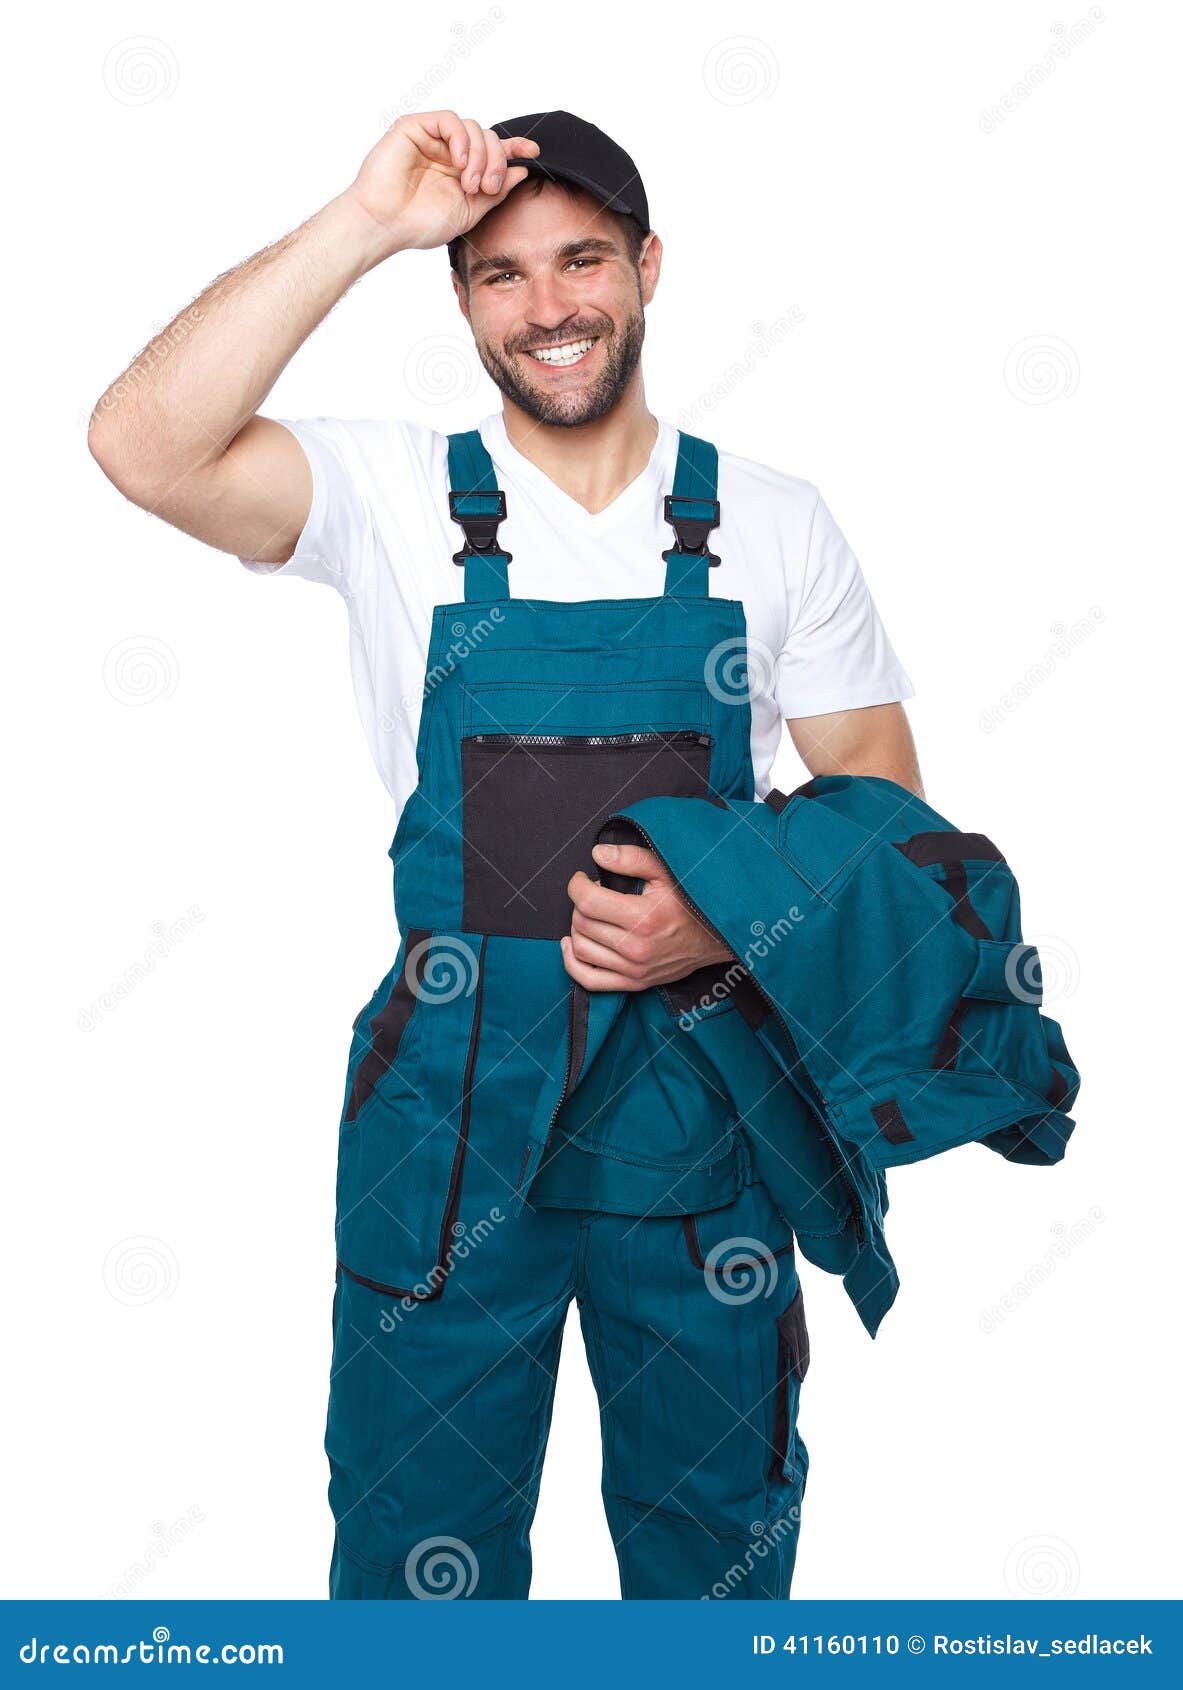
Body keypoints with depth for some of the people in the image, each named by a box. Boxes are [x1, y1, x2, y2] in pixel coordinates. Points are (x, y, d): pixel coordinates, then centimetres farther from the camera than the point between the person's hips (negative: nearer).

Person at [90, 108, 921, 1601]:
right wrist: (365, 222, -19)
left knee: (718, 1546, 19)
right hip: (453, 1102, -1)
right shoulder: (395, 499, -2)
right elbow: (144, 446, -19)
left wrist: (726, 919, -15)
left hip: (698, 1099, 2)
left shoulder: (774, 524, 2)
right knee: (420, 1557, 14)